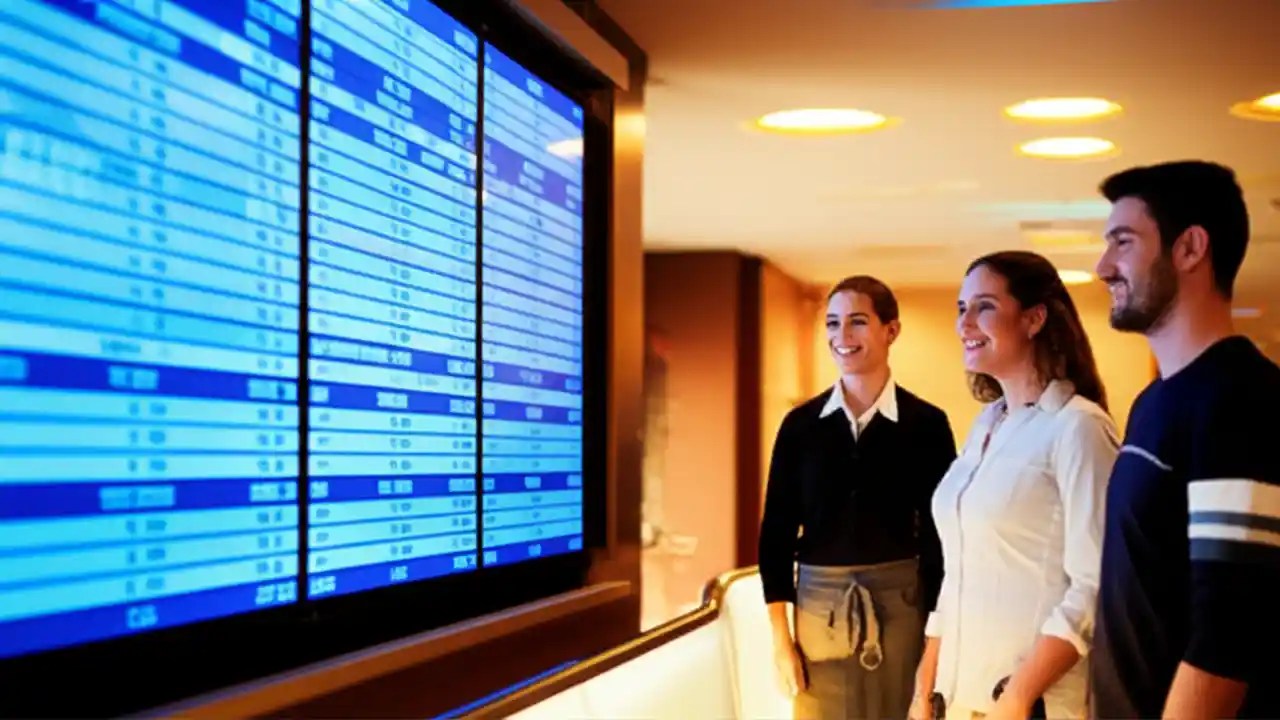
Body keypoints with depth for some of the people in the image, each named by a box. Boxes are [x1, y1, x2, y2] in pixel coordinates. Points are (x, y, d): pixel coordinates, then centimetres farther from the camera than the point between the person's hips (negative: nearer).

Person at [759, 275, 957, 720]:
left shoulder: (926, 424, -1)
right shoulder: (800, 424, 4)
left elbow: (940, 535, 1)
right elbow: (777, 533, 6)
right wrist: (780, 638, 1)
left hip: (900, 607, -1)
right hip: (818, 609, 2)